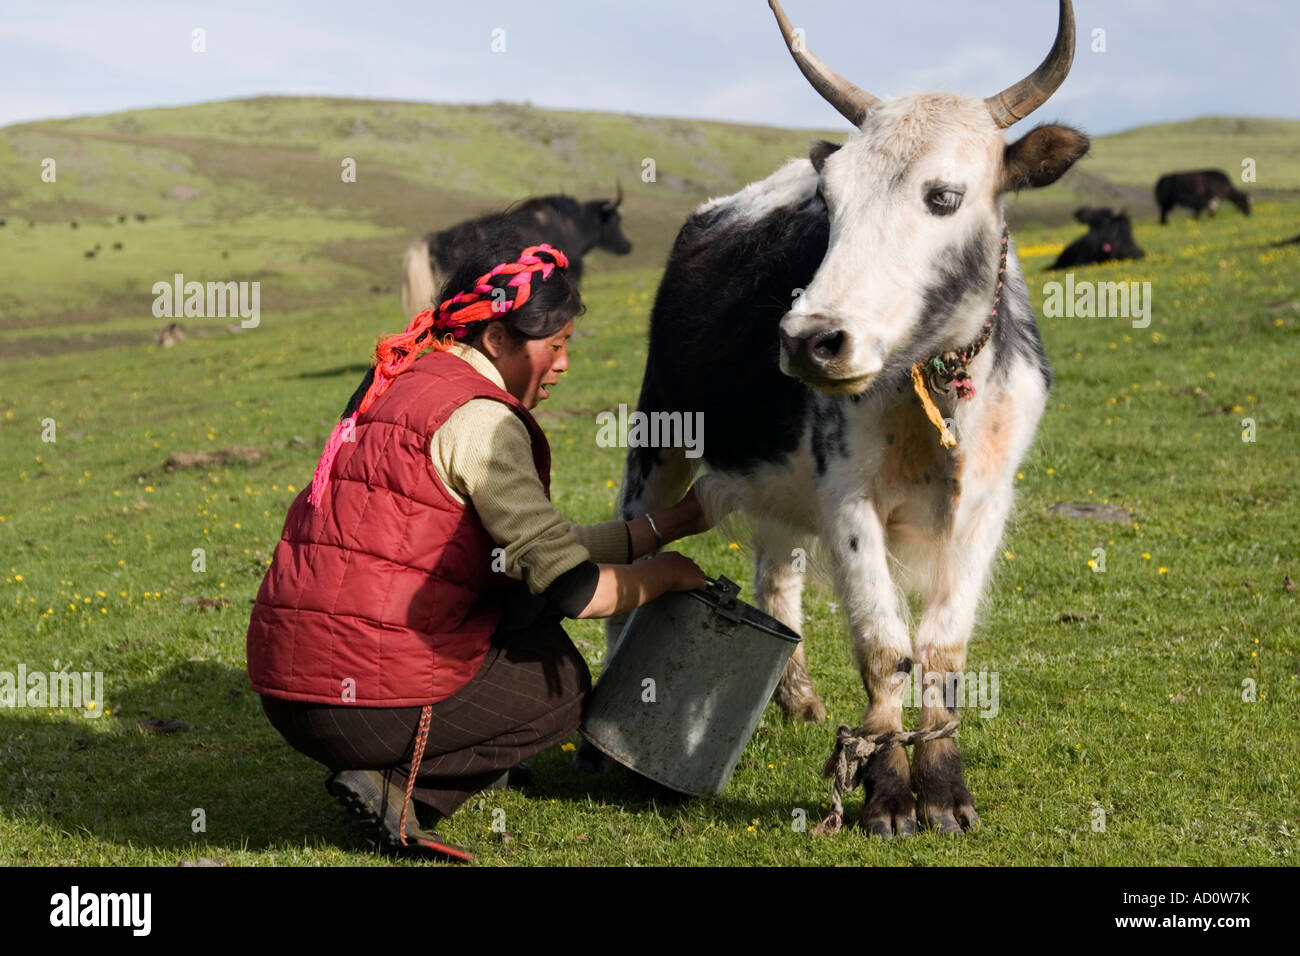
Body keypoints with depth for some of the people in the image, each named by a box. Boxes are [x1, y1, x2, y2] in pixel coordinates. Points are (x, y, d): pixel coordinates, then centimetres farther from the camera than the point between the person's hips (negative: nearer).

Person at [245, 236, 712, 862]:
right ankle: (397, 787, 0)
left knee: (519, 578, 23)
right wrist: (662, 575, 2)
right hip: (368, 707, -9)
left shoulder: (409, 381, 17)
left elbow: (535, 543, 20)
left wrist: (666, 526, 20)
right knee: (565, 684, 17)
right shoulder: (478, 418, -12)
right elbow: (574, 587, -18)